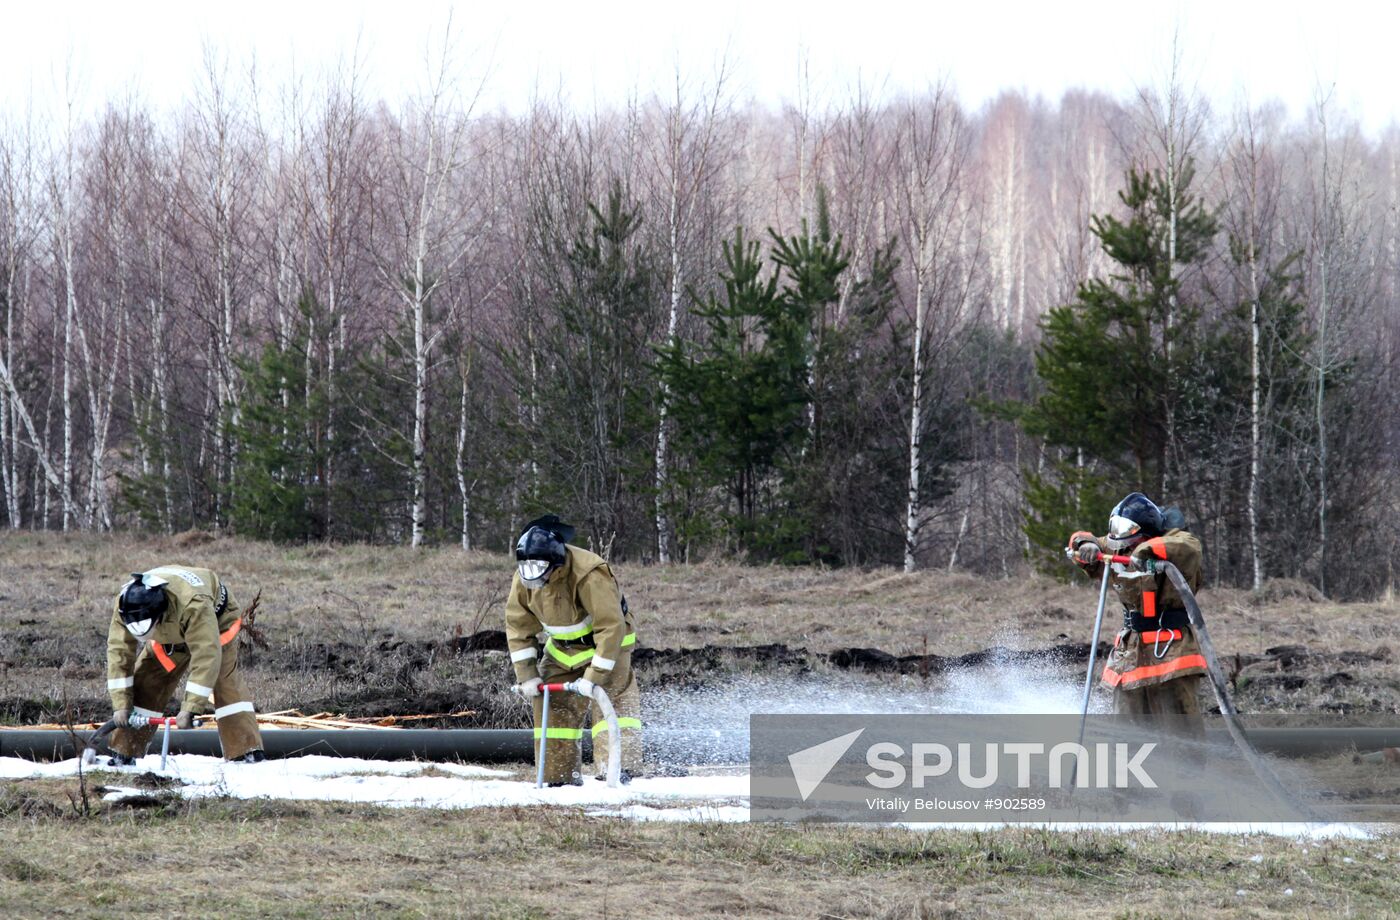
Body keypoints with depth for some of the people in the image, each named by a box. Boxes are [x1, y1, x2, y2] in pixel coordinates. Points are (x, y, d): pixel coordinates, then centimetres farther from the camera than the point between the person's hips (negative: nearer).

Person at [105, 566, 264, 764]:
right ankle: (124, 754, 4)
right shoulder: (124, 604, -31)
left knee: (226, 682, -23)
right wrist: (121, 705, -30)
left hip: (216, 622, -5)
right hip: (168, 637, 5)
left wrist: (190, 709, -49)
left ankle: (247, 753, -26)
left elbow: (206, 656, -48)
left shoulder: (193, 604, -48)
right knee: (144, 684, -6)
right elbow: (119, 652, -25)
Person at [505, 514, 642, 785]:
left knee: (613, 700, -20)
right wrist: (526, 675, -11)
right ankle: (561, 777, 6)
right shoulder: (524, 579, -14)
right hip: (562, 649, 6)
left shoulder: (589, 575, -34)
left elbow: (611, 627, -34)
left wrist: (594, 676, -35)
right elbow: (518, 626, -4)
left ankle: (620, 768, -24)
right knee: (552, 704, 0)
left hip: (605, 643, -6)